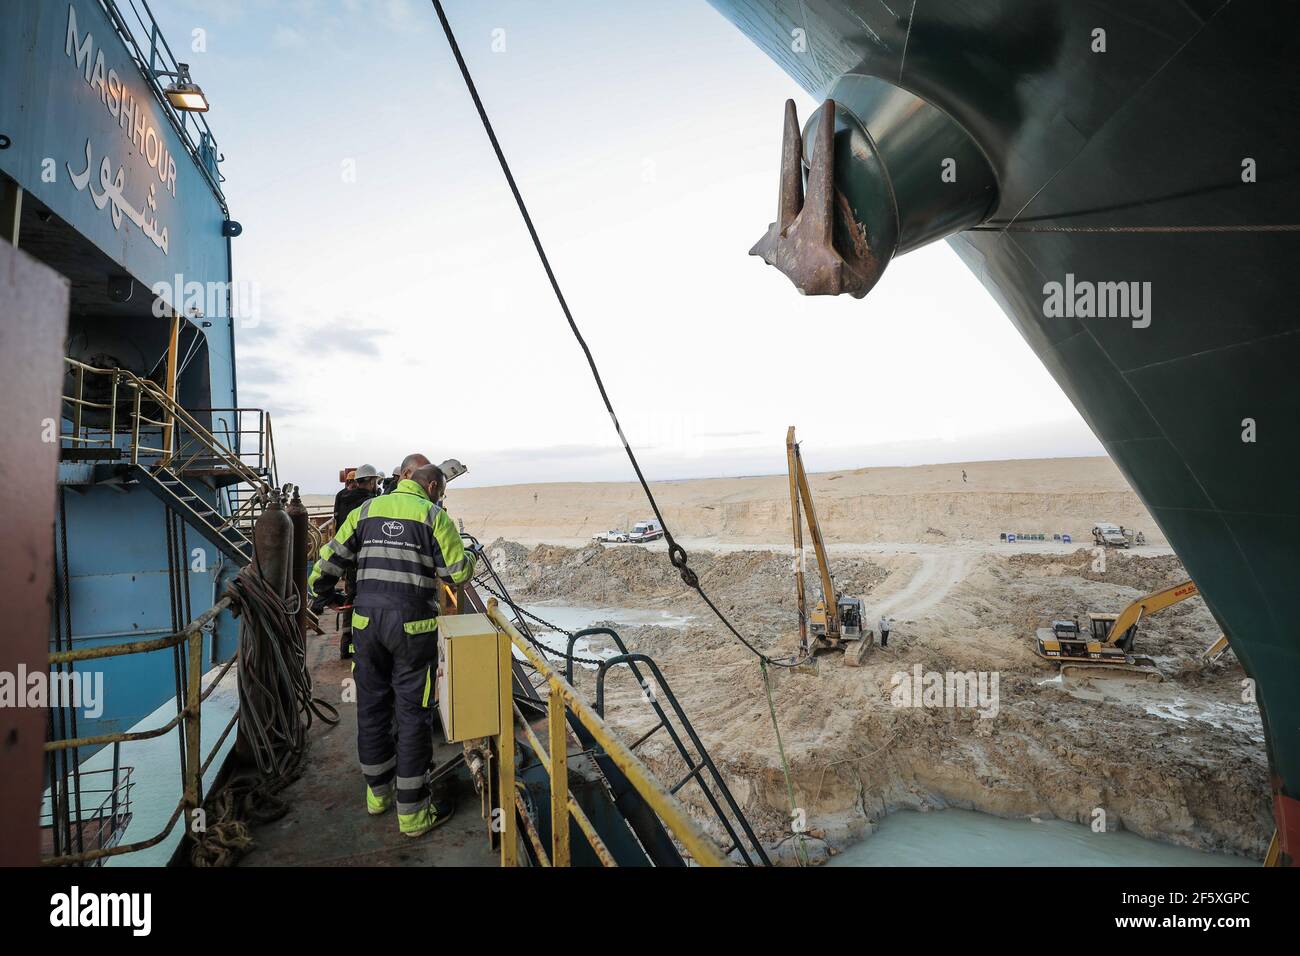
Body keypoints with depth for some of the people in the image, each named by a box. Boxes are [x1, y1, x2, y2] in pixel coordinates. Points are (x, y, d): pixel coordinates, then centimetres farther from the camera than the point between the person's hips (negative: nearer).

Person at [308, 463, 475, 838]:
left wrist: (314, 589, 27)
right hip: (412, 626, -5)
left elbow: (334, 557, 11)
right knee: (413, 715, 5)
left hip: (367, 621, 5)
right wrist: (471, 556, 15)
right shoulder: (433, 515, -4)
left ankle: (378, 793, 35)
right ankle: (412, 813, 15)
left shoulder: (366, 510, 10)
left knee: (372, 707, 18)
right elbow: (458, 573, -6)